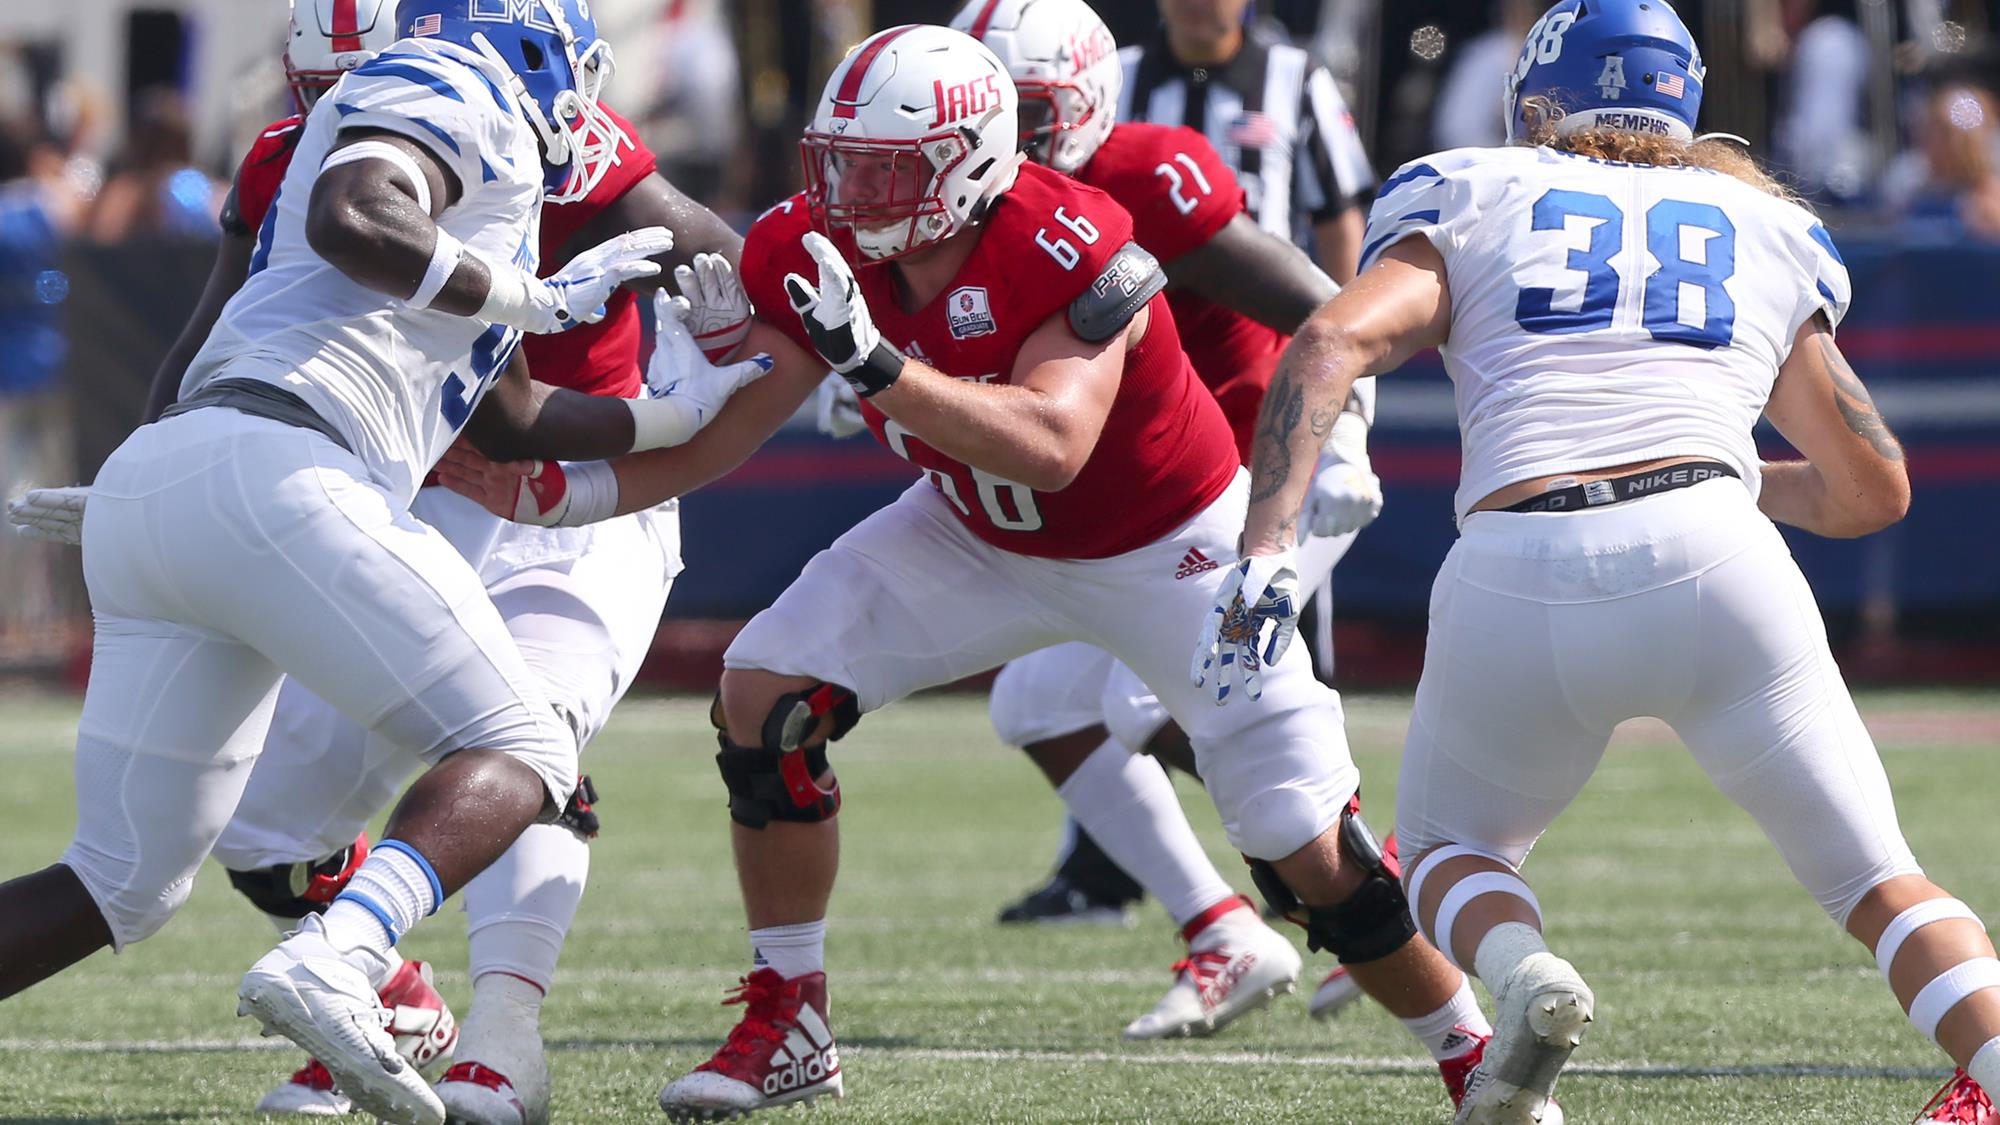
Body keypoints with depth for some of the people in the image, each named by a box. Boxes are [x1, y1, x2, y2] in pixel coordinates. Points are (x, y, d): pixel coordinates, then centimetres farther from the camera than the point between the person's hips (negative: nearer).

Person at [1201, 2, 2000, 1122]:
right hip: (1713, 564, 0)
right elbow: (1874, 491, 27)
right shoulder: (1771, 232, 25)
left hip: (1518, 582, 0)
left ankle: (1527, 976, -6)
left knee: (1449, 850, 26)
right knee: (1879, 883, 11)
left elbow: (1331, 344, 0)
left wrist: (1266, 548, -6)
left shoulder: (1472, 199, 20)